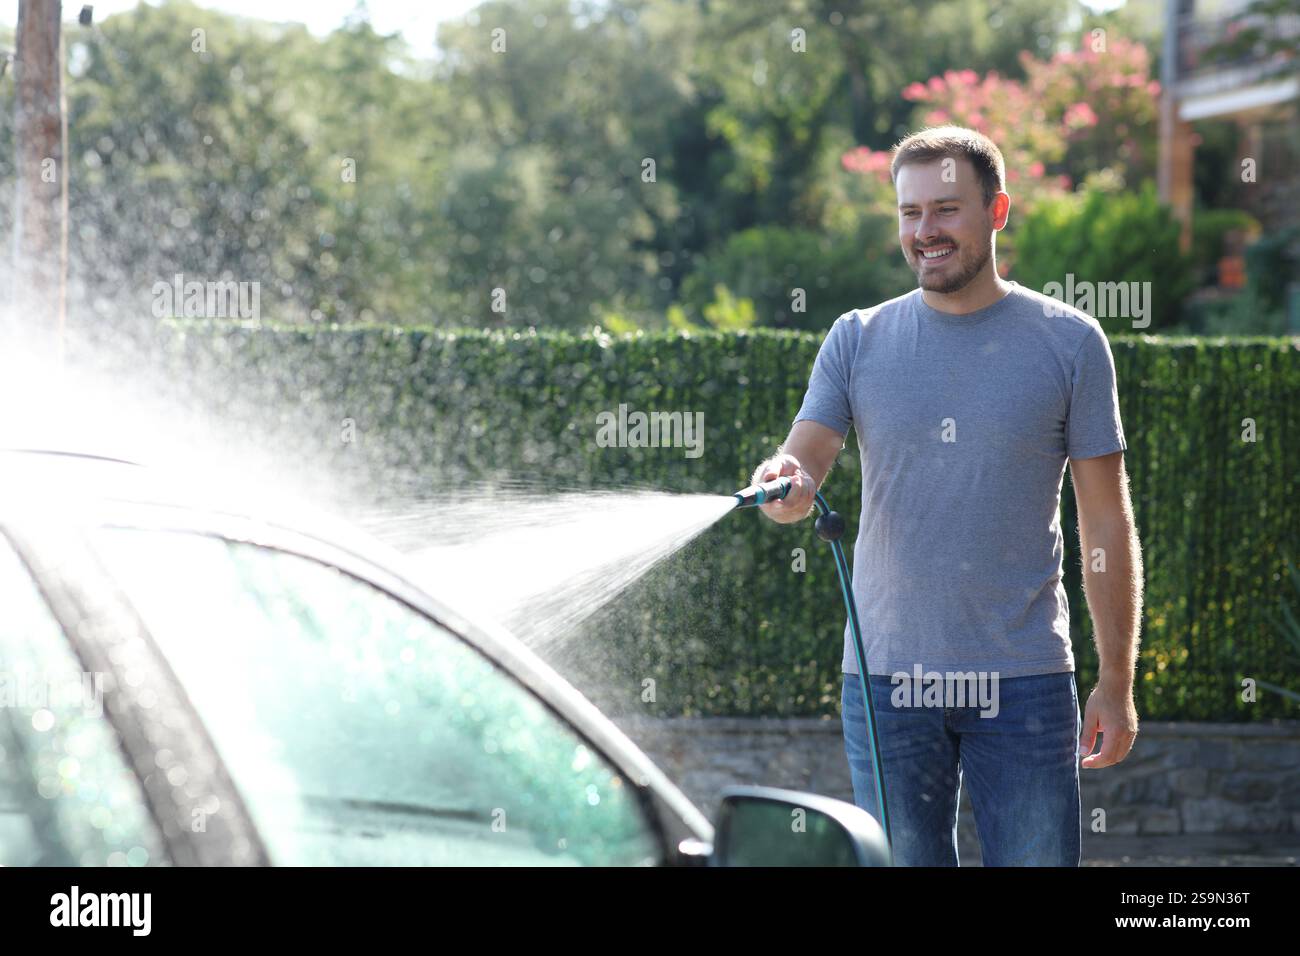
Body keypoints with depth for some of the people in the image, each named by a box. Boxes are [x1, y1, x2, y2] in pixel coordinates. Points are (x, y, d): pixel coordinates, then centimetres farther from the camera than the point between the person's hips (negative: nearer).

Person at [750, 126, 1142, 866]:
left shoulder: (1068, 341, 2)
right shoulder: (858, 340, 7)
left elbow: (1107, 521, 3)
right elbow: (803, 462, -2)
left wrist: (1117, 683, -1)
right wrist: (787, 487, -28)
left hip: (1025, 682, -1)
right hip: (886, 679, 2)